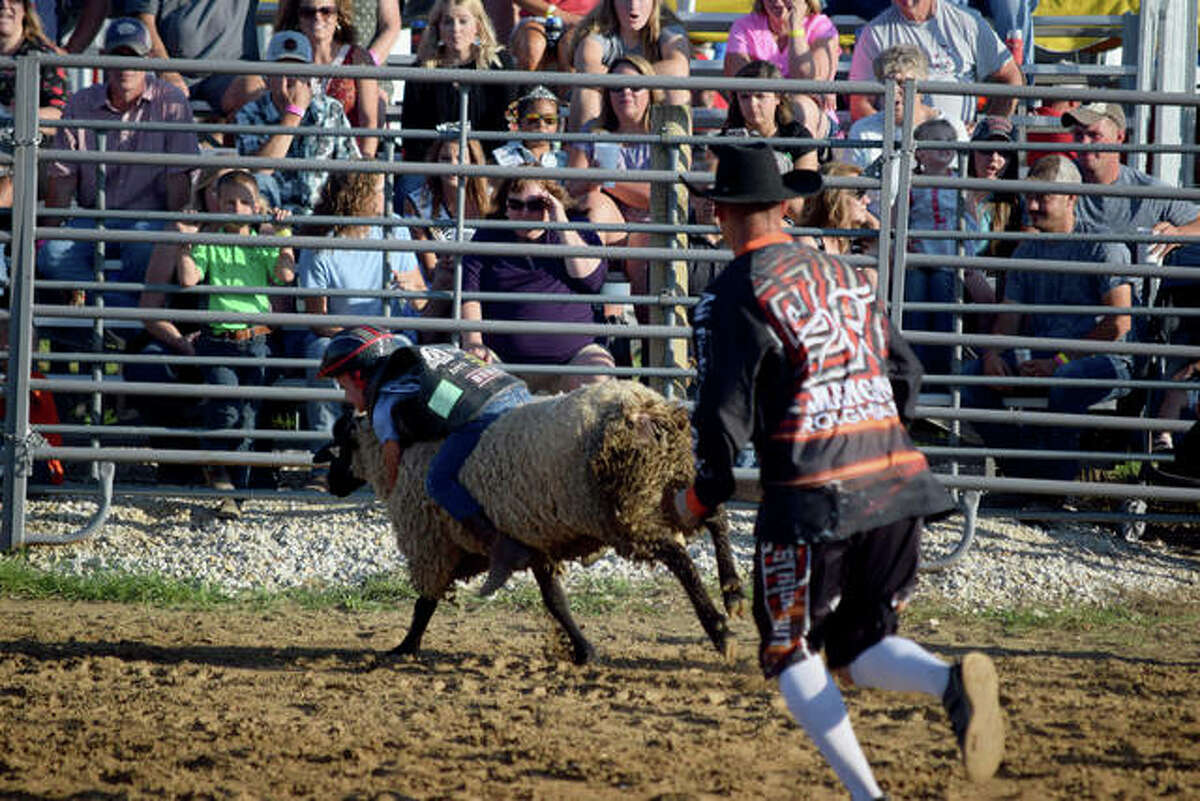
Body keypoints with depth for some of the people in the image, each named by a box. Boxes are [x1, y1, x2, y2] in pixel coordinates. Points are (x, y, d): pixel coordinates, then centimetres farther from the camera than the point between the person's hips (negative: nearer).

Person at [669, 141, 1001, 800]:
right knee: (861, 647, 15)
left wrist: (697, 501, 6)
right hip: (898, 482, 6)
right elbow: (906, 372, 19)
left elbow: (723, 415, -9)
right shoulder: (845, 274, 16)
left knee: (790, 653, 10)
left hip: (811, 498, -6)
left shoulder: (732, 296, -4)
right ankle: (953, 683, -17)